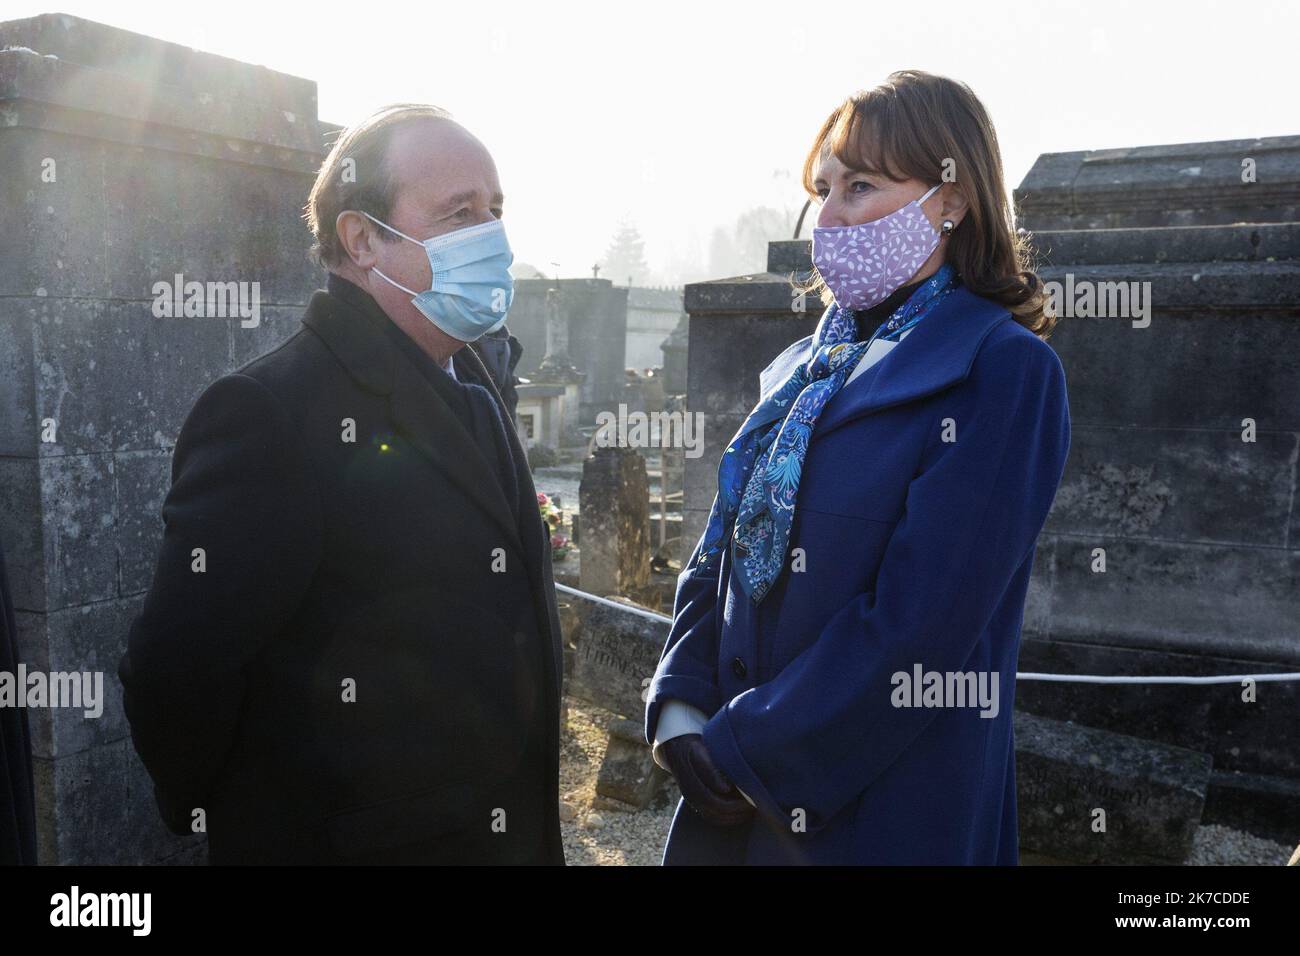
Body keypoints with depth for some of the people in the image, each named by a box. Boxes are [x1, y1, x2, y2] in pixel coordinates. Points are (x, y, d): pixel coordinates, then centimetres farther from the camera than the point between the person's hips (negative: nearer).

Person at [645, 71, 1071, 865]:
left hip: (884, 806, -6)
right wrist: (679, 704, -5)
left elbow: (921, 619, -20)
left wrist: (750, 757, -16)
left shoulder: (1006, 370, -13)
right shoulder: (802, 369, 9)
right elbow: (723, 552, 8)